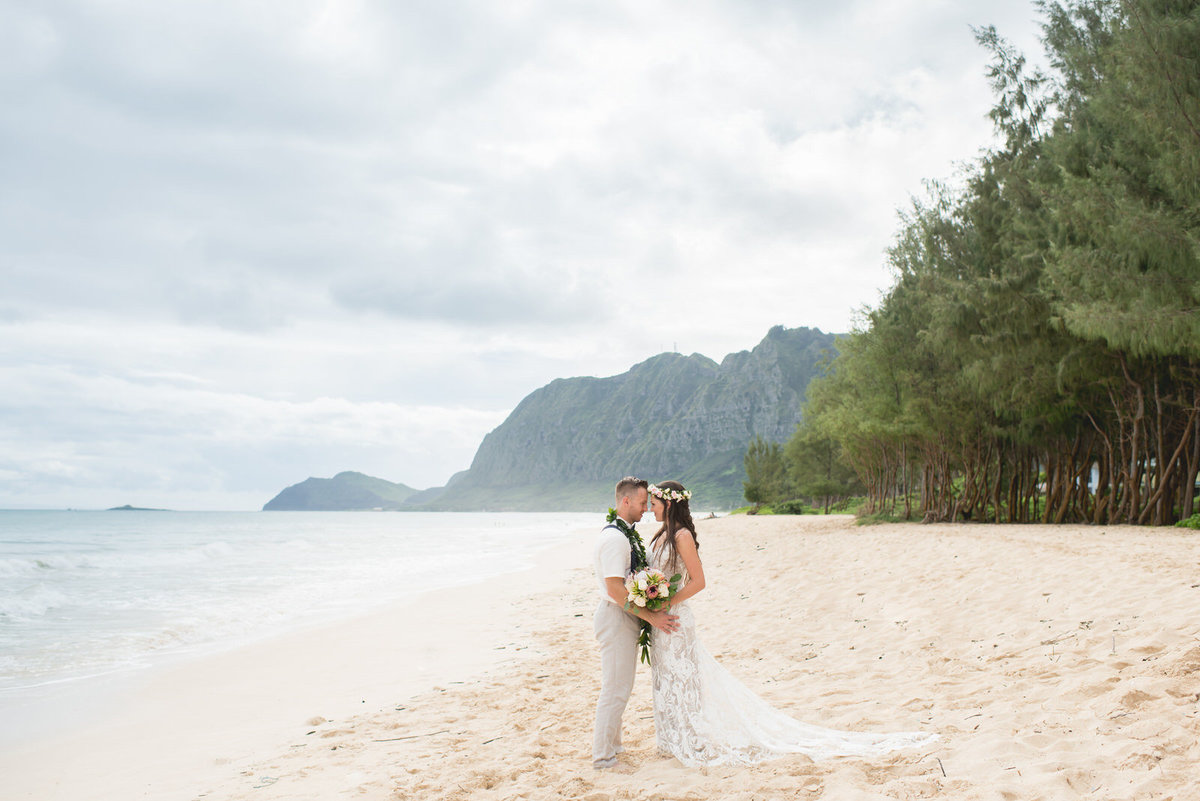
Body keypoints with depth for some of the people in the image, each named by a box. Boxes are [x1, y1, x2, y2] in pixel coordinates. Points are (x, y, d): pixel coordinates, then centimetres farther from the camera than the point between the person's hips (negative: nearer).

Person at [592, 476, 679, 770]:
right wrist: (651, 616, -20)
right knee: (615, 690, -3)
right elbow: (615, 589, -25)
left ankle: (611, 746, 30)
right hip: (616, 617, -10)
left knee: (619, 687, 18)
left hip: (628, 617, 10)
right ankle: (603, 757, 6)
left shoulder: (628, 535, 11)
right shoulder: (614, 537, -20)